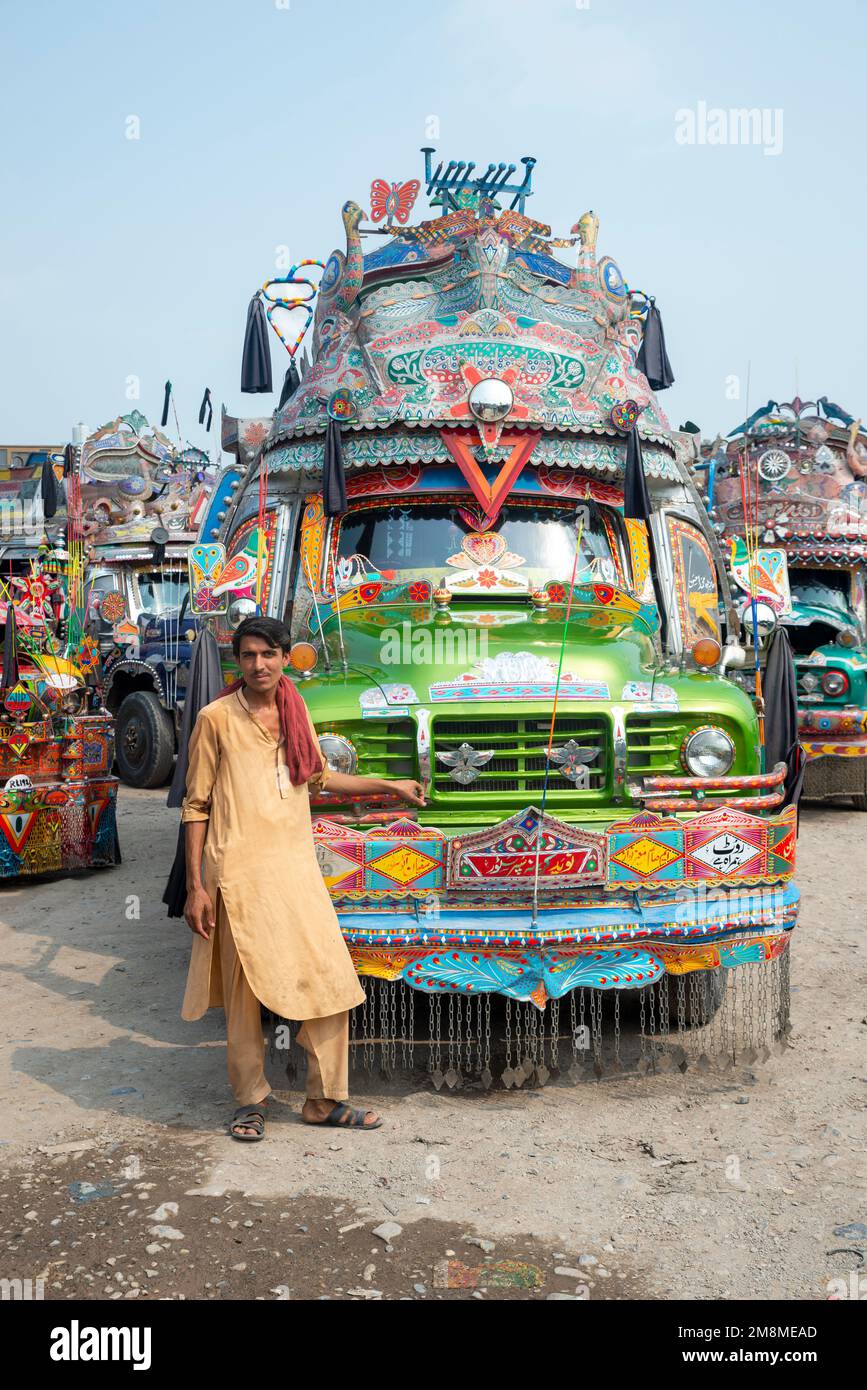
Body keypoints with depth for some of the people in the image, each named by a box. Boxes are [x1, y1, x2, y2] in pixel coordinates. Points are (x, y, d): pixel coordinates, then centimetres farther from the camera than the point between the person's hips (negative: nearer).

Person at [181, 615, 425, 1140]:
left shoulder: (295, 711, 11)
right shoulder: (217, 718, -3)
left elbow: (320, 776, 27)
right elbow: (196, 805, -1)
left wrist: (391, 785, 24)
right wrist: (195, 886, -6)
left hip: (296, 865, 5)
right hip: (240, 870, -5)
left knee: (332, 979, 3)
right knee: (245, 989, 2)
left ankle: (326, 1100, 18)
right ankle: (250, 1102, 21)